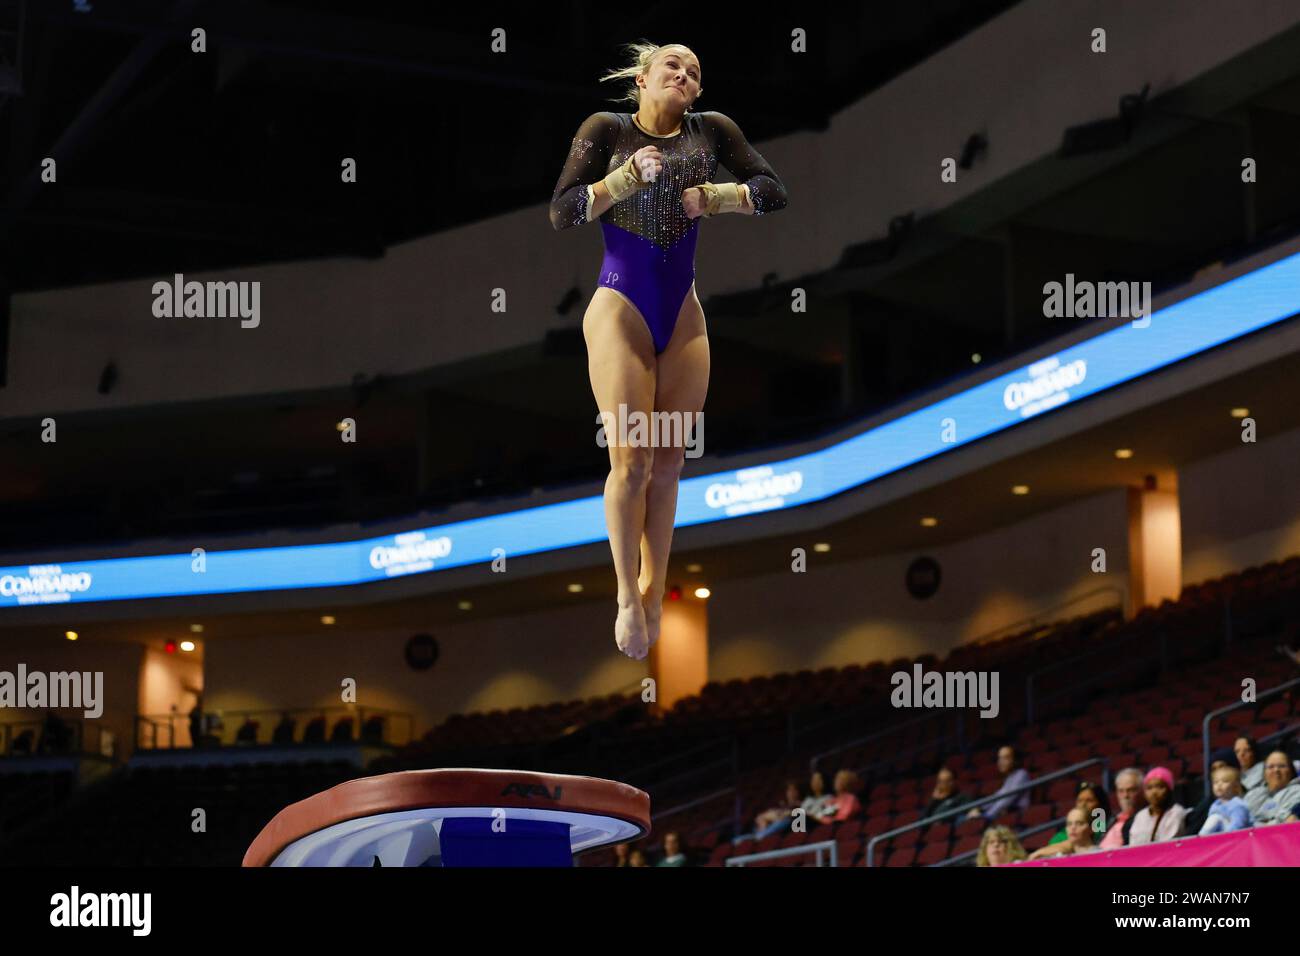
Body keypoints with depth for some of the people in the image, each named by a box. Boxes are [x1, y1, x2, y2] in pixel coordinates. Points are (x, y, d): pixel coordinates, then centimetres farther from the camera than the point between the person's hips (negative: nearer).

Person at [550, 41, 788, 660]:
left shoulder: (712, 131, 5)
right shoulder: (606, 130, -2)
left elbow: (772, 191, 5)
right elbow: (561, 213, -6)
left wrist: (712, 198, -9)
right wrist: (627, 177, -16)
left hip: (684, 317, 3)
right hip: (621, 309, -3)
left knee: (669, 461, 4)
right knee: (630, 460, -7)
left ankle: (654, 597, 13)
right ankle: (627, 596, 7)